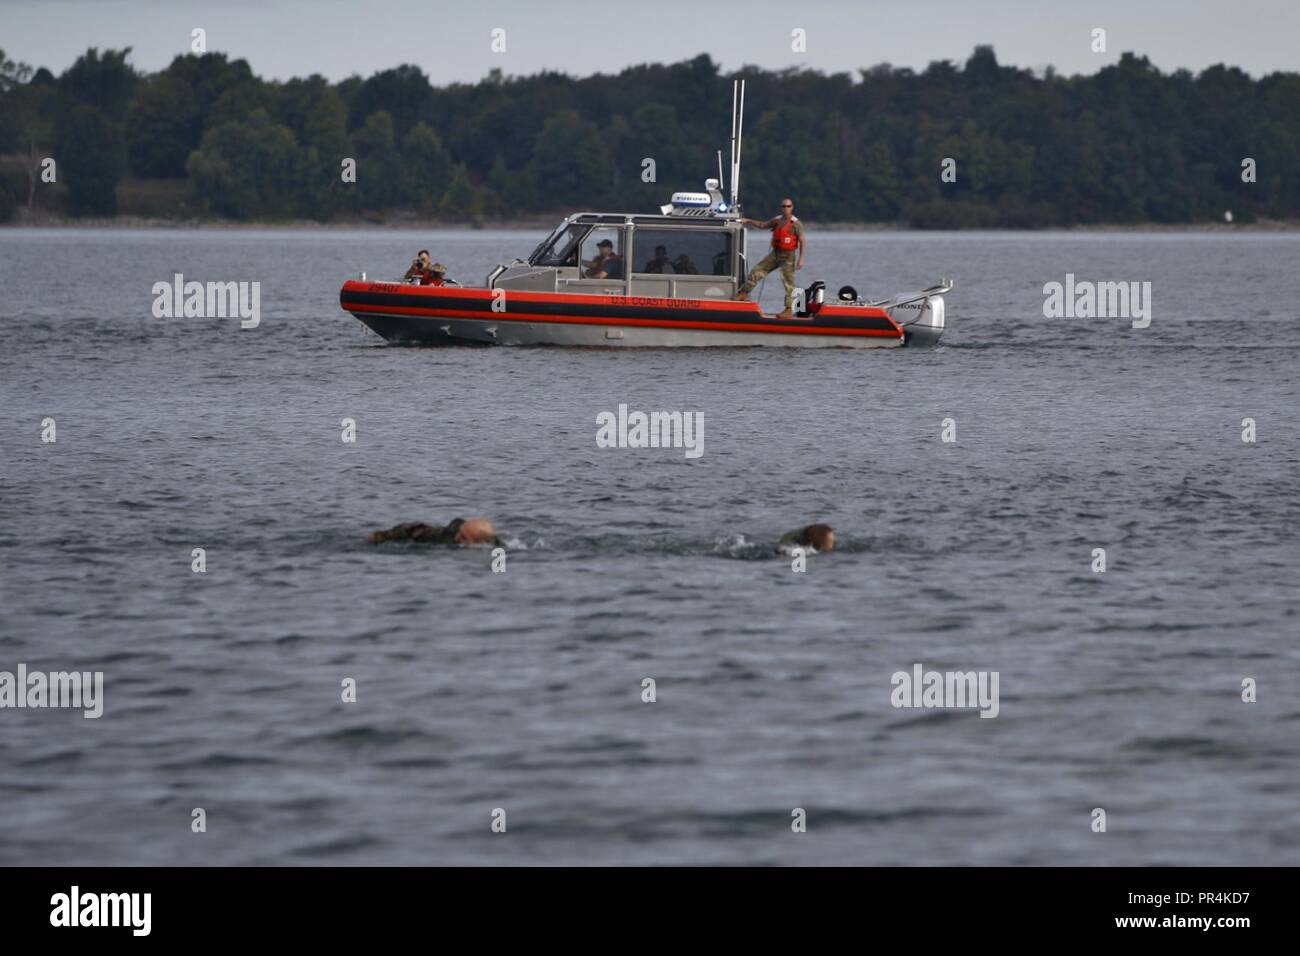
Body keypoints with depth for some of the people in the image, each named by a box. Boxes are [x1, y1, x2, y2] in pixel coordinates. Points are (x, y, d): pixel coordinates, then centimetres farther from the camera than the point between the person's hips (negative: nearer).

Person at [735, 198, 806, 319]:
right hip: (775, 254, 6)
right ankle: (744, 293, 16)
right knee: (757, 271, 5)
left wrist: (801, 259, -15)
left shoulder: (796, 223, -8)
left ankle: (789, 310, -5)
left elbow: (802, 242, -9)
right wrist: (748, 221, 18)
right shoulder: (777, 220, 10)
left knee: (788, 283, -6)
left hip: (788, 256, -6)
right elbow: (762, 225, 25)